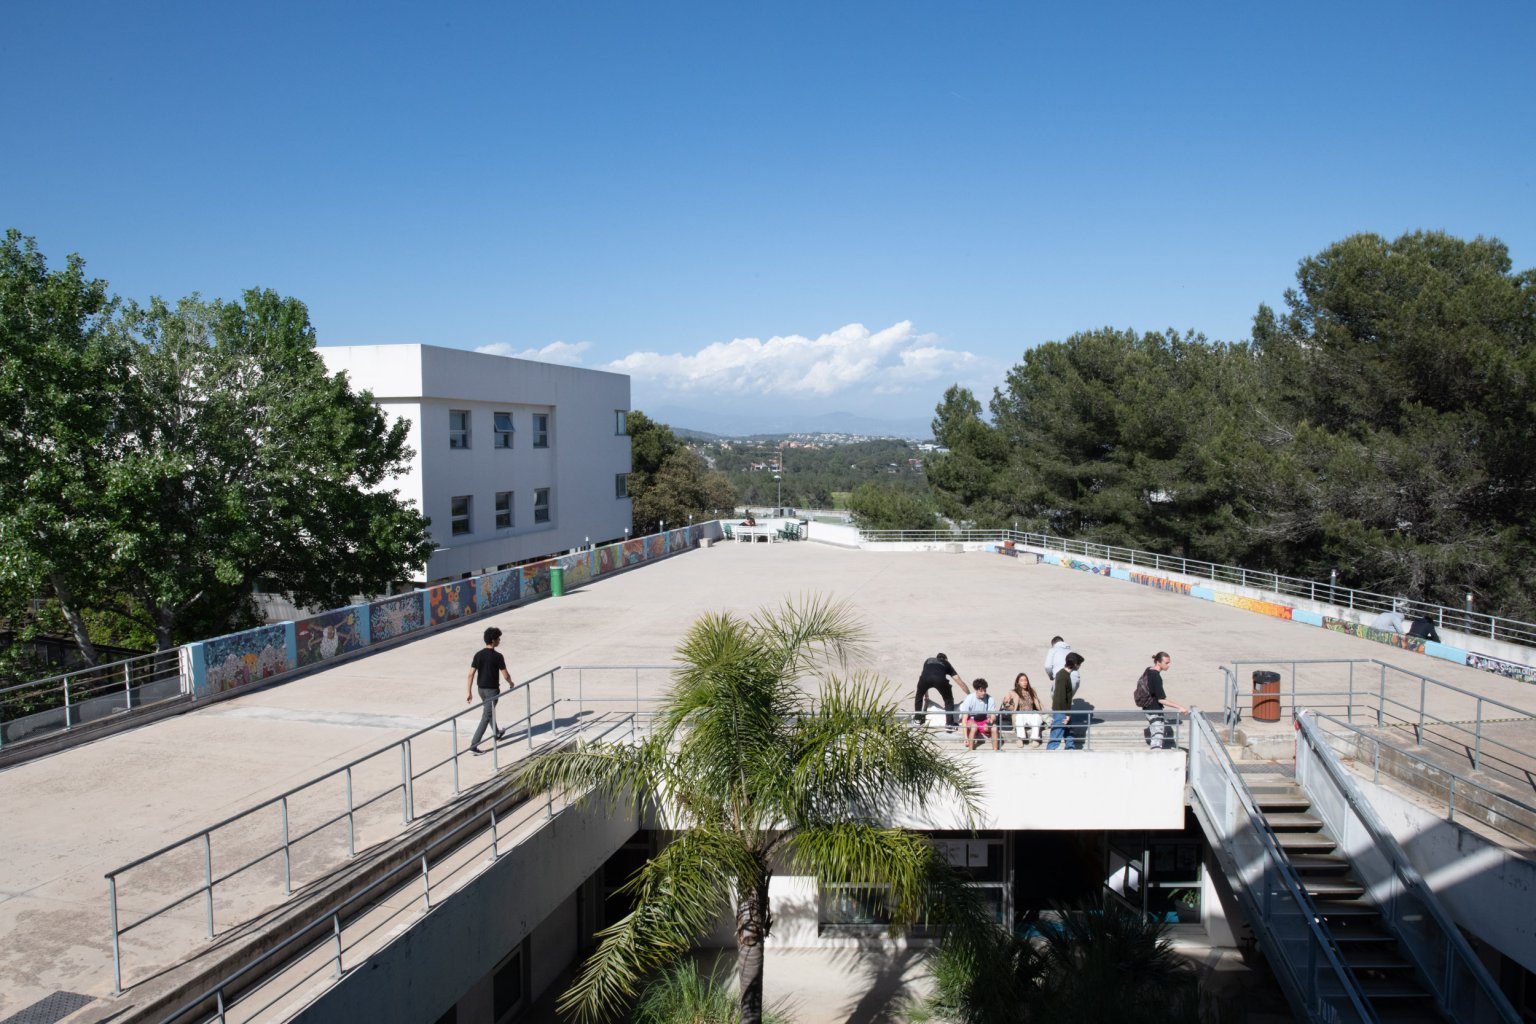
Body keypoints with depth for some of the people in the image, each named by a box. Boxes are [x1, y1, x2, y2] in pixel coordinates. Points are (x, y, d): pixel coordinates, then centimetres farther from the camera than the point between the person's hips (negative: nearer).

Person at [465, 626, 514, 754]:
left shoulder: (478, 655, -2)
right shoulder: (497, 656, -18)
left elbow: (471, 674, -5)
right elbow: (505, 675, -14)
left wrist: (468, 692, -1)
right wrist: (510, 683, 8)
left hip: (481, 689, 7)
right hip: (492, 690, -7)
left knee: (489, 711, 26)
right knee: (486, 717, -3)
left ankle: (496, 733, 46)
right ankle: (473, 745, -9)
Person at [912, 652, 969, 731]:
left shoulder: (928, 661, 42)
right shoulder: (946, 663, 37)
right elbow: (960, 682, 35)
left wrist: (926, 696, 58)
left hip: (925, 678, 1)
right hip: (940, 679, -1)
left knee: (919, 697, 31)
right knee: (948, 701, 22)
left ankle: (917, 719, 36)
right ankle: (949, 724, 16)